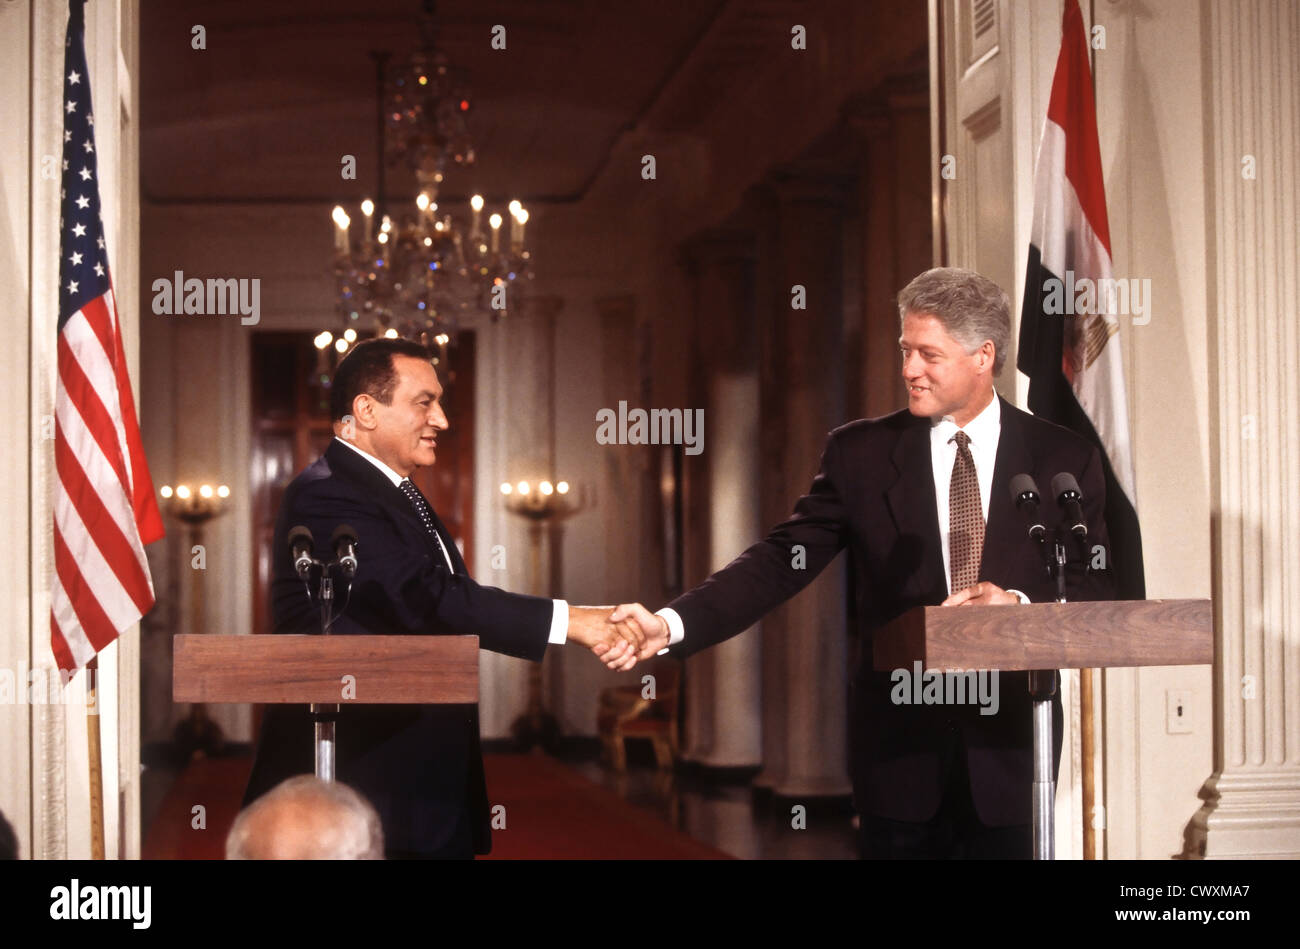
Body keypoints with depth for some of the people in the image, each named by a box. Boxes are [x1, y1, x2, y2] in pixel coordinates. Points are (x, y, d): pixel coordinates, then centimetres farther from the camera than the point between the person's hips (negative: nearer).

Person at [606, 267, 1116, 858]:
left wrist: (1019, 604, -20)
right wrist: (671, 625, -19)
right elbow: (782, 560, -5)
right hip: (899, 746, 0)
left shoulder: (1064, 459, 2)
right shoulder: (860, 453, 2)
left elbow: (1097, 591, 1)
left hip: (1010, 748, 0)